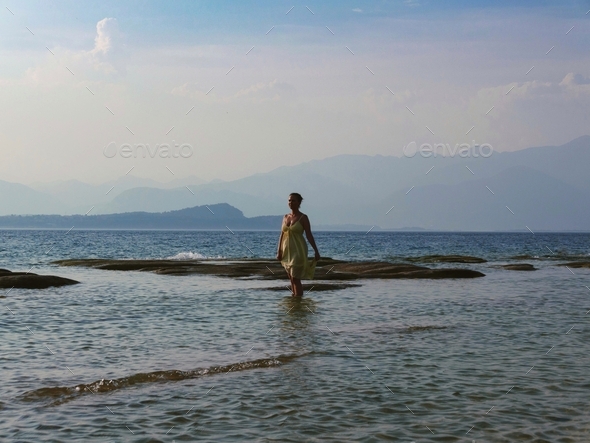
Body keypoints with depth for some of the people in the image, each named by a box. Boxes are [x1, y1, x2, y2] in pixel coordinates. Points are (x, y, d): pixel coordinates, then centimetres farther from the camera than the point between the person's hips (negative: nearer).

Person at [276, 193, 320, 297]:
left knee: (295, 279, -11)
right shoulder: (286, 217, 10)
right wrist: (279, 251, 6)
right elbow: (282, 235, 11)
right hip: (287, 251, 6)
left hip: (298, 251, -6)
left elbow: (309, 235, -8)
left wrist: (316, 251, -11)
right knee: (292, 279, 10)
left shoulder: (303, 218, -6)